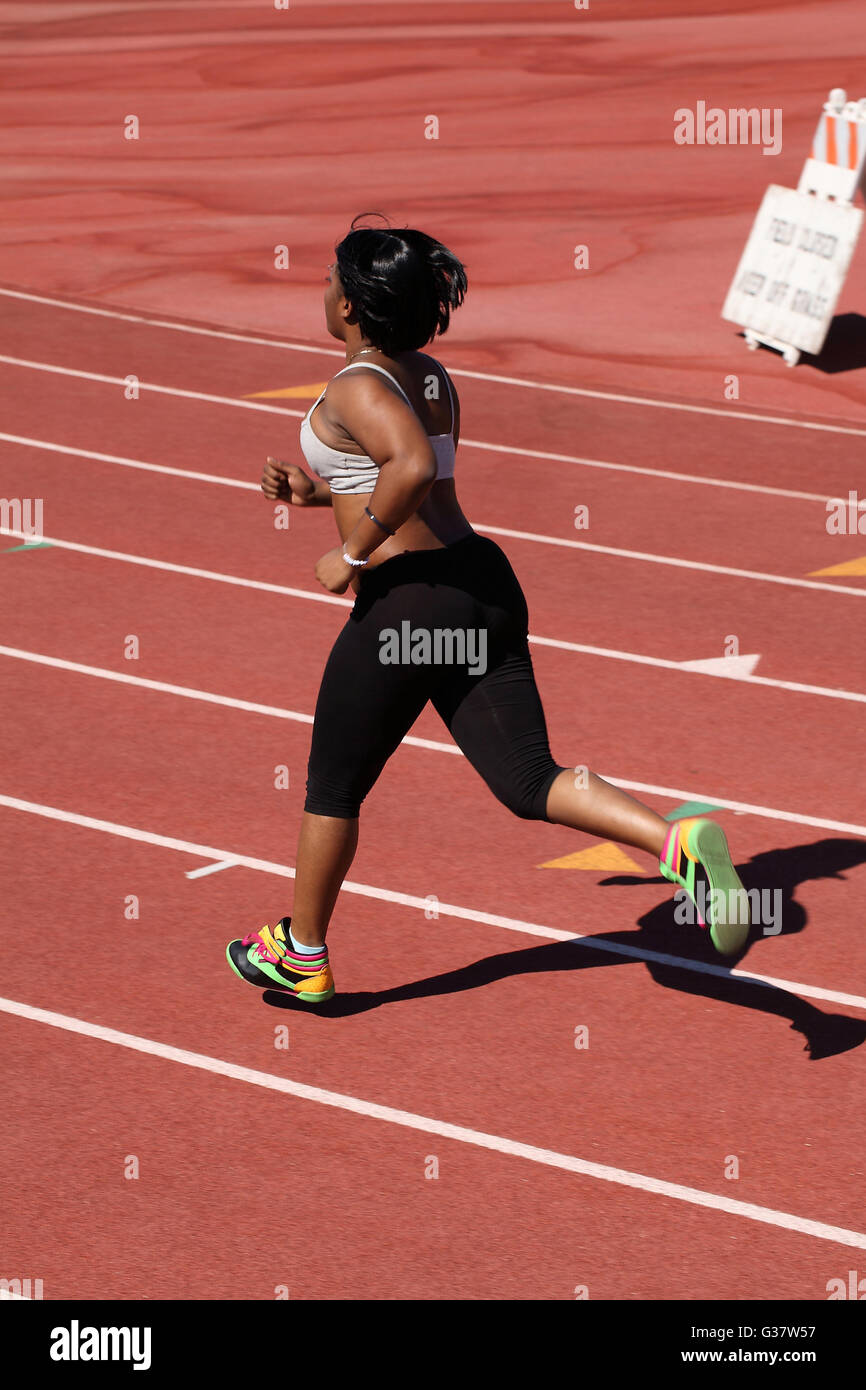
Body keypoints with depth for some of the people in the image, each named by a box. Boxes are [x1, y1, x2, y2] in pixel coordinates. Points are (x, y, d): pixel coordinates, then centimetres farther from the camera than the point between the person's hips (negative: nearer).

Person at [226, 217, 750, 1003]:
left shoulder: (356, 389, -13)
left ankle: (301, 956, 31)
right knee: (530, 784, -1)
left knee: (333, 788, 14)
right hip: (484, 585, 7)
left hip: (407, 601, -7)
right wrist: (316, 492, 24)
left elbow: (413, 467, -32)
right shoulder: (433, 380, 14)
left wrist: (351, 555, -20)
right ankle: (679, 842, -25)